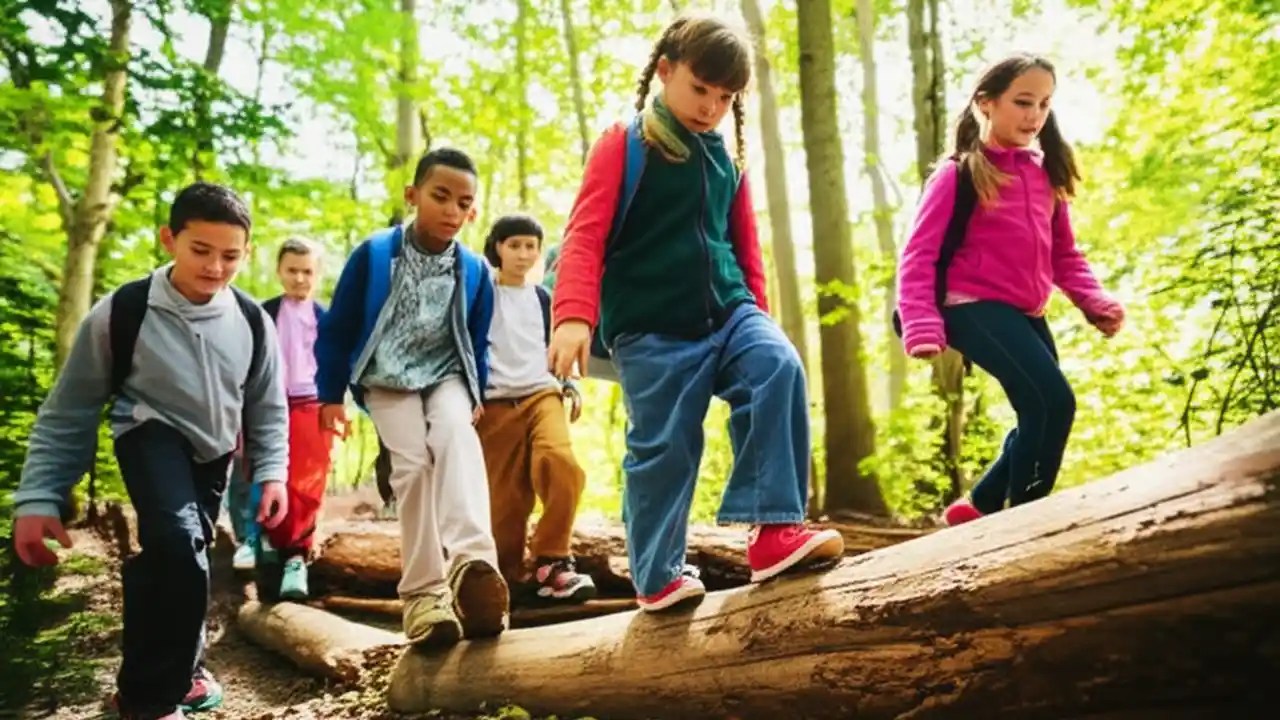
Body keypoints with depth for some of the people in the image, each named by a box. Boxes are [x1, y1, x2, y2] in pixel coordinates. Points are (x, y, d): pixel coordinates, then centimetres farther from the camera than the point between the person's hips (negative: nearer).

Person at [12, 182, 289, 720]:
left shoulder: (251, 320, -16)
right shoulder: (121, 313, -24)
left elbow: (268, 406, -1)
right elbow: (68, 412, -16)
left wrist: (273, 472, -9)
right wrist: (38, 498, -20)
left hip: (213, 450, 4)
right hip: (152, 435, -4)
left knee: (178, 556, 15)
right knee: (178, 544, -27)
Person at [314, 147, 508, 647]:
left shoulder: (474, 270, -1)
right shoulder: (373, 254, -9)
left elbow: (478, 341, 13)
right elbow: (337, 328, -2)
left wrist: (477, 395, 11)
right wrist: (331, 396, 1)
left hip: (446, 377, 2)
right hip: (387, 380, -1)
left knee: (457, 436, -28)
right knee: (413, 463, -18)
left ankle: (472, 563, -45)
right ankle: (424, 591, -11)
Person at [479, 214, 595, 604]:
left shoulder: (543, 298, 17)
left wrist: (570, 386, 10)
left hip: (542, 395, 2)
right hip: (495, 404, -1)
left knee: (561, 465, -27)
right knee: (503, 495, -4)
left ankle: (551, 562, -19)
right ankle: (506, 576, 10)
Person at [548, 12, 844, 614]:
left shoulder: (726, 161, 15)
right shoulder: (624, 146, -1)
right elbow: (585, 236, -10)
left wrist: (758, 317, 19)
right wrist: (574, 316, -23)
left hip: (727, 314, 5)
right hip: (652, 332, -4)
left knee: (780, 370, -23)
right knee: (663, 448, -1)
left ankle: (775, 528, -19)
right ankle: (657, 577, 17)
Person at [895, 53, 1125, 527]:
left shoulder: (1046, 175, 12)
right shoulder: (958, 175, -5)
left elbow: (1064, 255, 17)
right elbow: (918, 256, -10)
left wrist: (1094, 301, -1)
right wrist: (922, 327, -22)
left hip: (1026, 314, 7)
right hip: (974, 306, -7)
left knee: (1042, 414, 9)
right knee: (1053, 401, -20)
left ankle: (978, 507, 27)